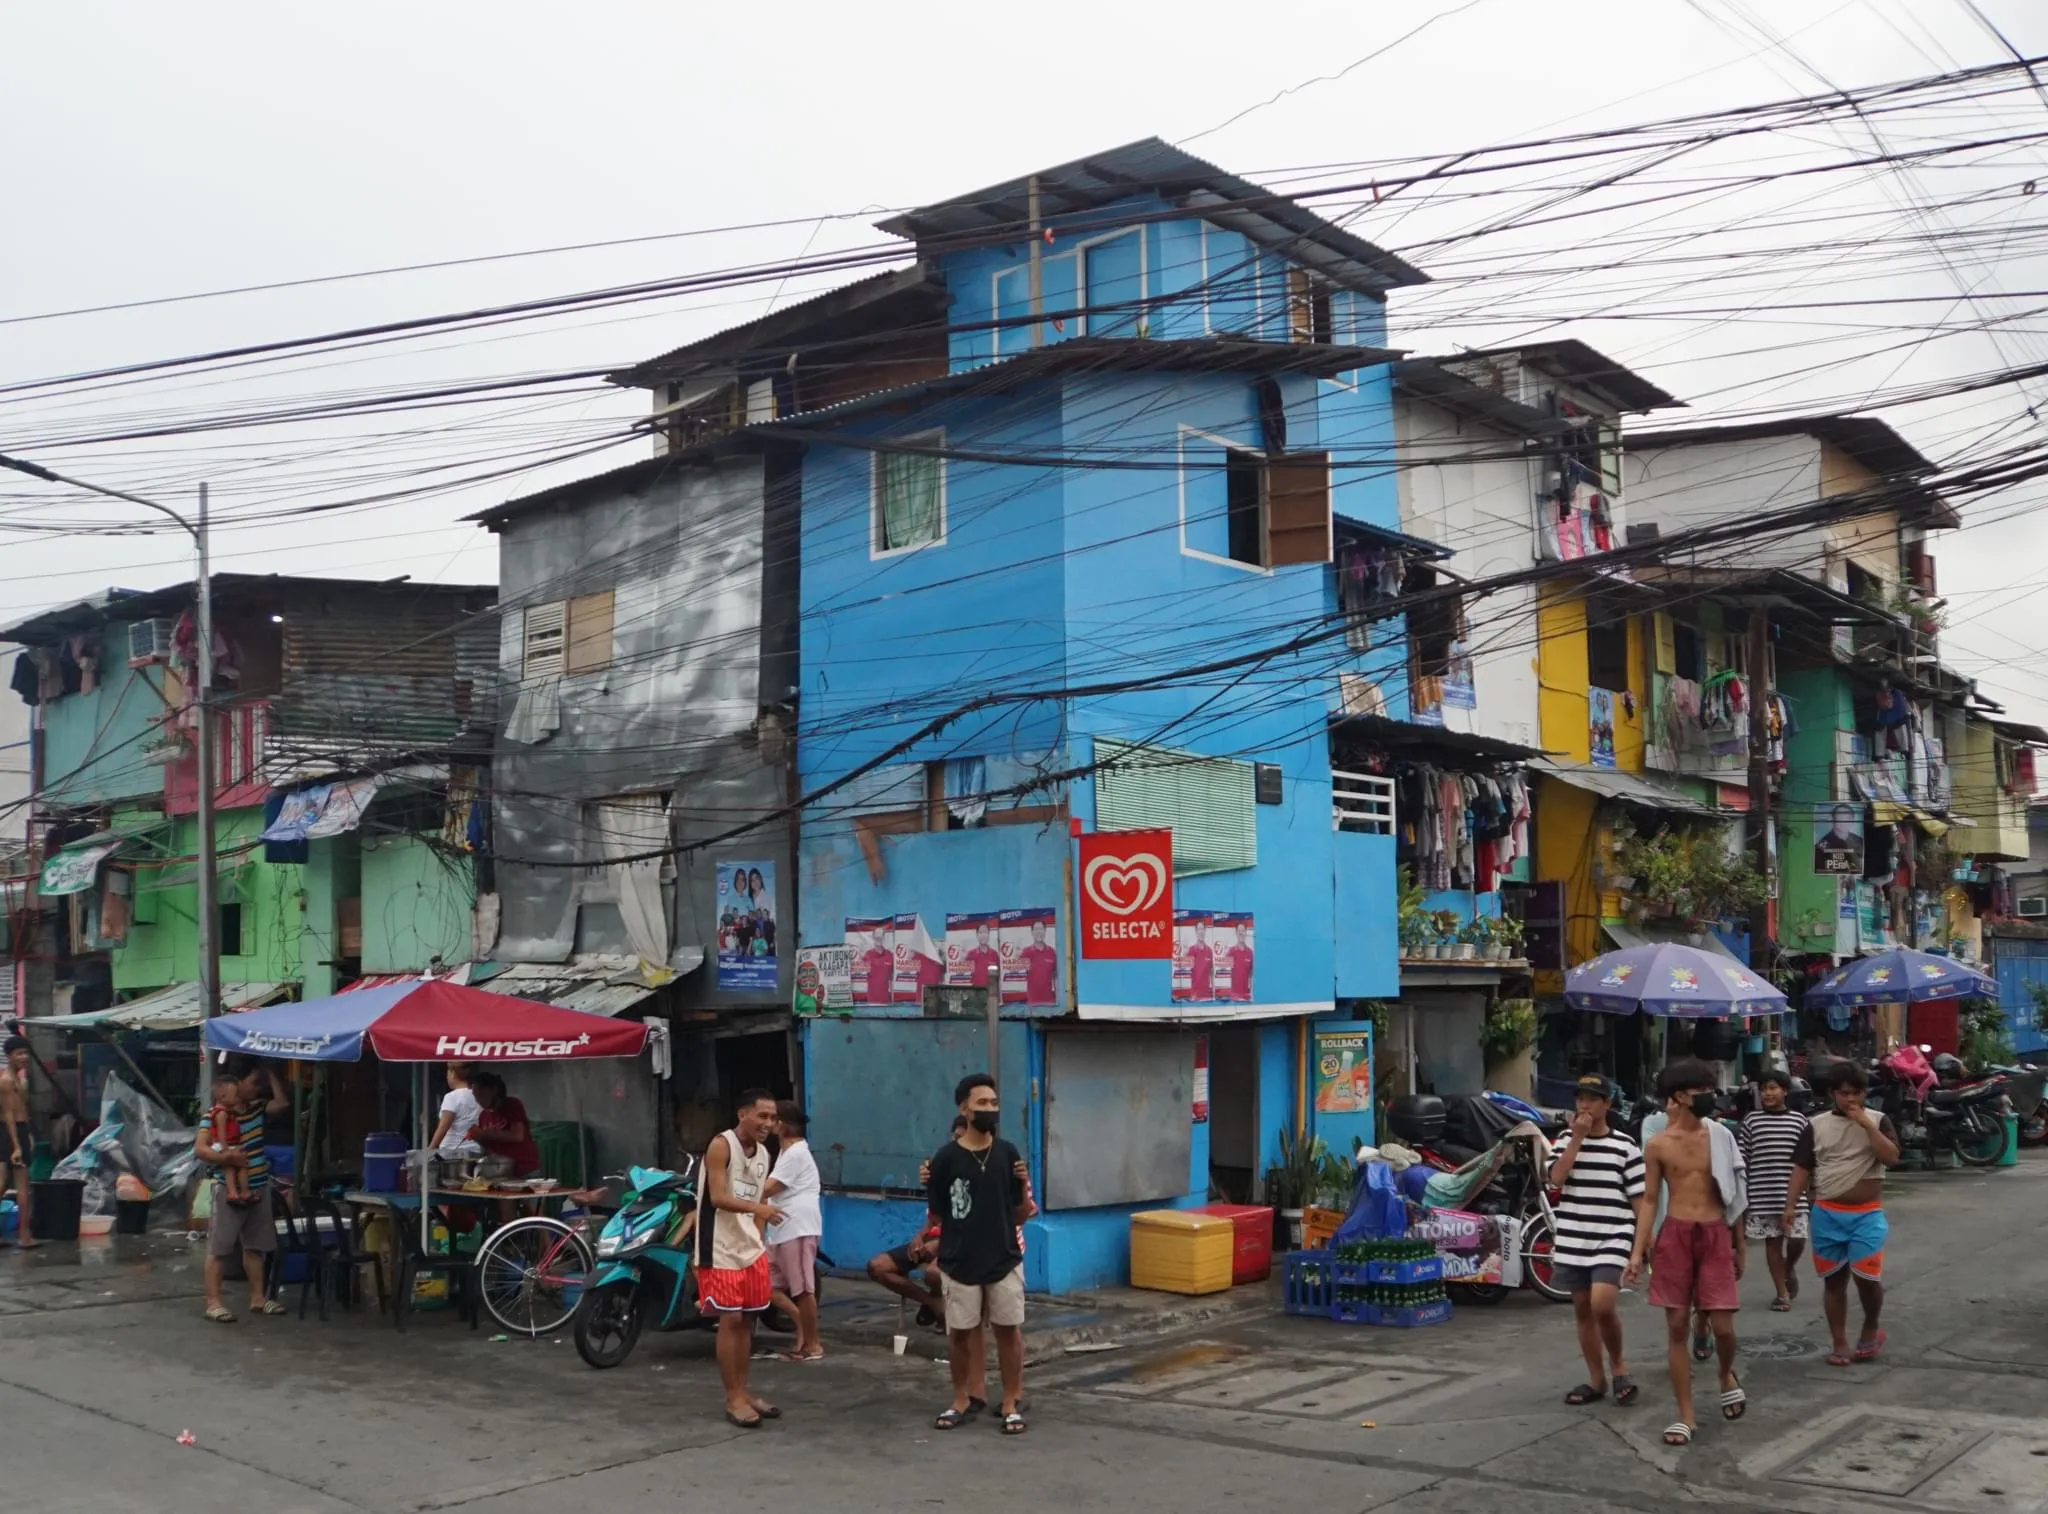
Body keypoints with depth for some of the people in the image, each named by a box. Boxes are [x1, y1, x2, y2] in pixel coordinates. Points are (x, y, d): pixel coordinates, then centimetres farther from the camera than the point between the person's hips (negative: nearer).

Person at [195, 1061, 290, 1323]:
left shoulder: (258, 1108, 10)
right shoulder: (214, 1115, -11)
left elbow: (283, 1102, 2)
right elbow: (200, 1148, -17)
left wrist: (271, 1073, 2)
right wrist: (225, 1157, -32)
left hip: (258, 1188, 7)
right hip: (229, 1189, -7)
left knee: (255, 1246, 13)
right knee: (218, 1248, -2)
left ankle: (257, 1298, 20)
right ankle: (213, 1302, -1)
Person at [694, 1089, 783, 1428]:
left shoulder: (763, 1154, 10)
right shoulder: (721, 1145, -14)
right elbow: (718, 1198, -22)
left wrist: (759, 1240, 9)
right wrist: (757, 1207, -36)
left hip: (751, 1248, 7)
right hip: (721, 1248, -7)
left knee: (747, 1320, 10)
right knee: (730, 1320, -6)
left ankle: (743, 1392, 20)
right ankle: (733, 1398, 2)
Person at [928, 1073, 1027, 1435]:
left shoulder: (1008, 1153, -1)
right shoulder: (946, 1157, -9)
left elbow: (1020, 1215, 4)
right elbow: (936, 1215, 0)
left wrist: (1024, 1186, -7)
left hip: (1004, 1259, 2)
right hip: (959, 1262, -1)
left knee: (1009, 1330, 6)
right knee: (960, 1333, 9)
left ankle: (1011, 1404, 19)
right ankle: (962, 1401, 27)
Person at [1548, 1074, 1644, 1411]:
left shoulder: (1624, 1145, -2)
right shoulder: (1567, 1140, 7)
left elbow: (1638, 1197, 1)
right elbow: (1557, 1178, -9)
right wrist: (1577, 1138, -11)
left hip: (1612, 1239, -4)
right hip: (1573, 1240, 4)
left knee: (1602, 1306, -19)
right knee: (1582, 1310, 10)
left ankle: (1619, 1366, 7)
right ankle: (1596, 1379, 23)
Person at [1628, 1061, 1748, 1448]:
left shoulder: (1720, 1136, 3)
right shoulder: (1658, 1145, 0)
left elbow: (1733, 1194, 10)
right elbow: (1649, 1199, 3)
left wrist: (1739, 1247, 12)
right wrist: (1638, 1251, -4)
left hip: (1715, 1235, 1)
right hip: (1674, 1235, -1)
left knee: (1722, 1326, -3)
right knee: (1676, 1327, 2)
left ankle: (1727, 1376, 33)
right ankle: (1686, 1416, 11)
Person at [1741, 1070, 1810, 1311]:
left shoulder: (1798, 1120, 4)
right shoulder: (1751, 1120, 2)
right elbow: (1743, 1159, 4)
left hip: (1793, 1192, 0)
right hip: (1762, 1194, 0)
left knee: (1797, 1238, -6)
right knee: (1772, 1241, 6)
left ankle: (1790, 1269, 28)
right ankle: (1782, 1292, 17)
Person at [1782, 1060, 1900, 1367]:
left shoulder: (1877, 1121, 1)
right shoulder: (1817, 1125, 2)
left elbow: (1892, 1158, -14)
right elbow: (1802, 1168, 3)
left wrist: (1867, 1124, -18)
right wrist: (1790, 1205, -4)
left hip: (1867, 1214, -2)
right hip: (1827, 1214, 2)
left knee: (1867, 1277, -12)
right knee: (1834, 1281, 8)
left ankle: (1871, 1329, 16)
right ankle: (1840, 1344, 18)